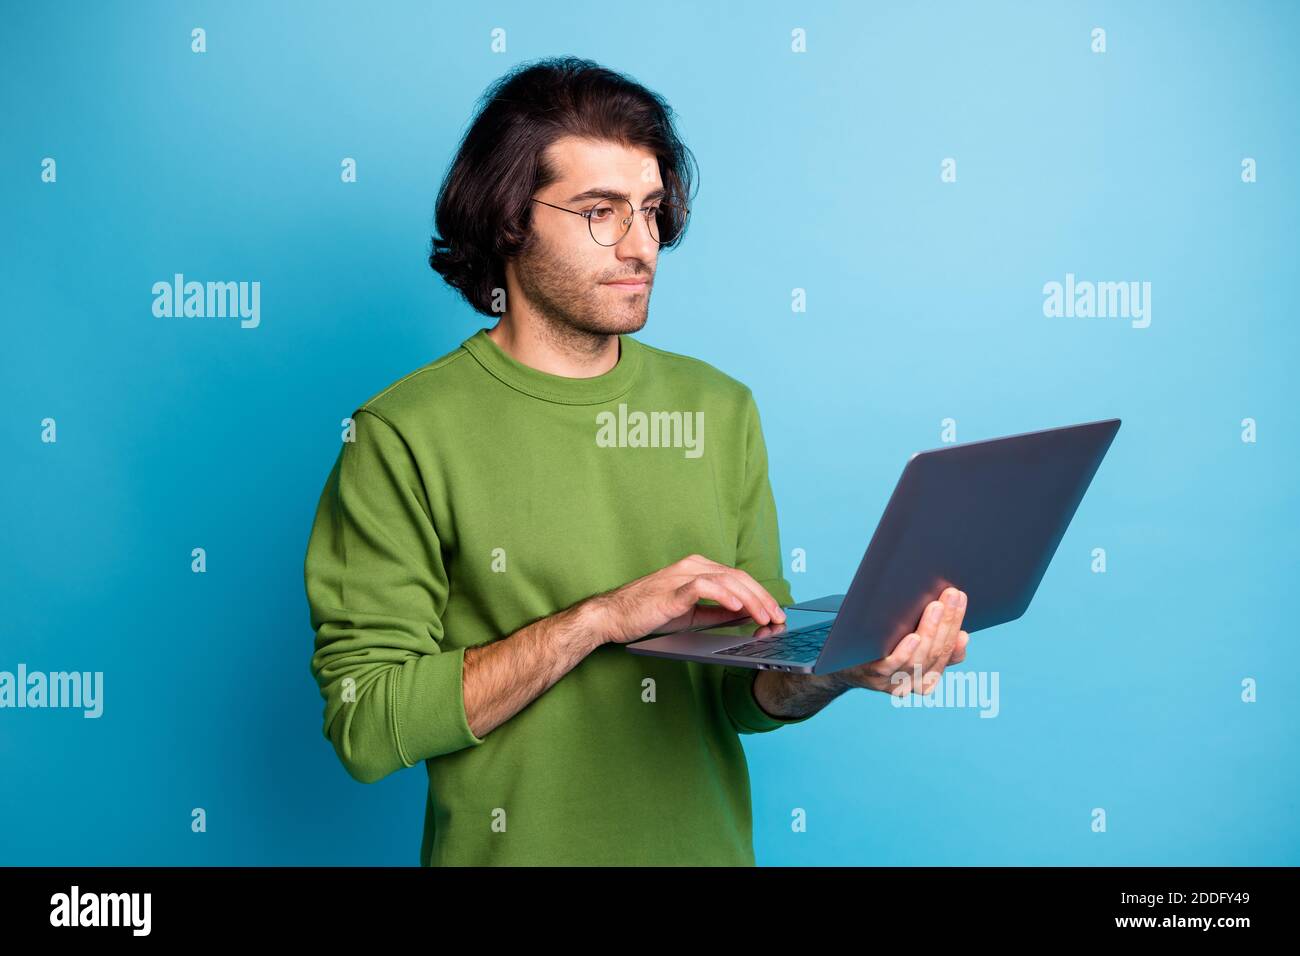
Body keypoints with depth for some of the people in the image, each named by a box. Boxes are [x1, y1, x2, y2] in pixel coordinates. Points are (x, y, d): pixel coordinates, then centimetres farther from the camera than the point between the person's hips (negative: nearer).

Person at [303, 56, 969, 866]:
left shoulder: (721, 410, 3)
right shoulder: (407, 435, -10)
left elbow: (746, 696, 2)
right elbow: (366, 725, -15)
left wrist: (839, 665, -18)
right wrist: (602, 617, -19)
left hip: (705, 843, 4)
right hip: (513, 845, -3)